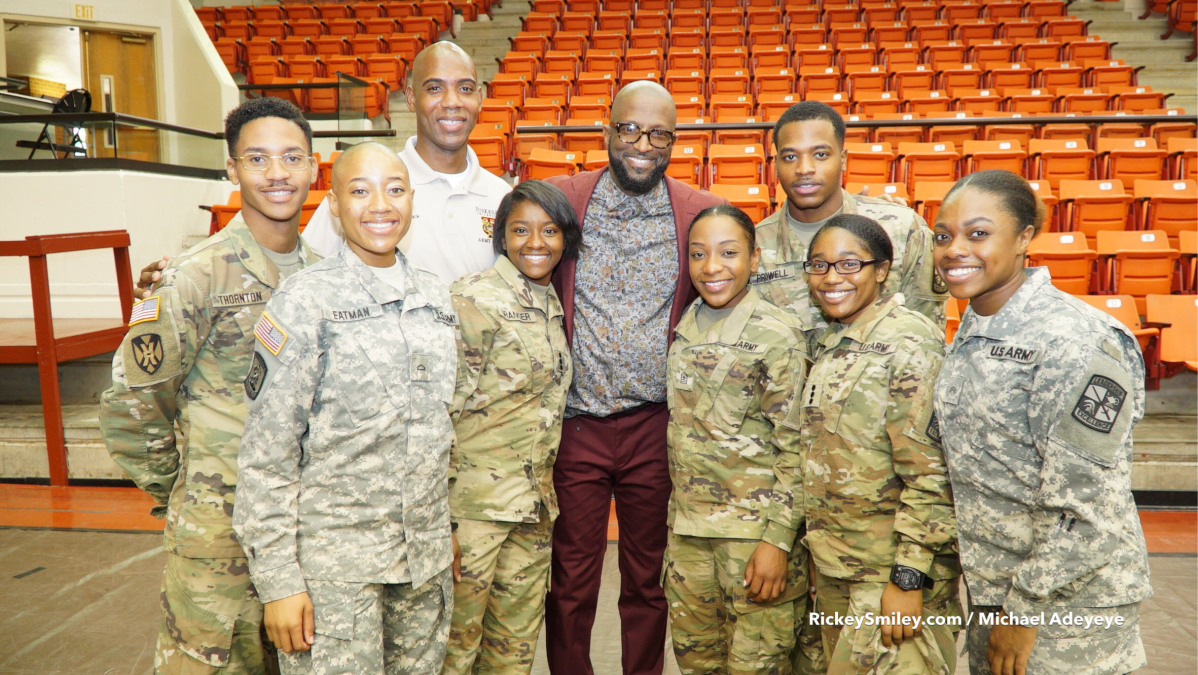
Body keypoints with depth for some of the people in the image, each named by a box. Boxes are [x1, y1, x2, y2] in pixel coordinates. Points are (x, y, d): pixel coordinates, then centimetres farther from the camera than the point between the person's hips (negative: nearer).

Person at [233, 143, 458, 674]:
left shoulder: (436, 297, 7)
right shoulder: (303, 301, -9)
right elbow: (267, 453, -9)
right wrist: (278, 579, -11)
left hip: (426, 560, 5)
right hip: (333, 564, -5)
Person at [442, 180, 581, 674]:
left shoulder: (552, 305, 10)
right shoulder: (474, 298, -12)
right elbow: (444, 409, -14)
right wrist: (440, 516, -16)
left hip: (534, 504, 7)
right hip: (473, 502, -7)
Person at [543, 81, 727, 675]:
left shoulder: (702, 214, -1)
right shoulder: (561, 198, -1)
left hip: (656, 425, 1)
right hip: (576, 424, 0)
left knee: (648, 581, 15)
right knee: (570, 583, 11)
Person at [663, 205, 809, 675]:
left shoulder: (776, 334, -11)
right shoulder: (685, 327, 7)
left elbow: (793, 447, -12)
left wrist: (777, 540, -15)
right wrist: (675, 513, 15)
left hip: (752, 526, -6)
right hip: (688, 523, 6)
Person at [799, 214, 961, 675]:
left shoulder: (908, 343, -17)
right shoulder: (830, 345, 9)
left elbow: (931, 474, -20)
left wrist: (908, 578, -20)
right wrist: (820, 557, 16)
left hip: (893, 568, -8)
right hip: (835, 566, 8)